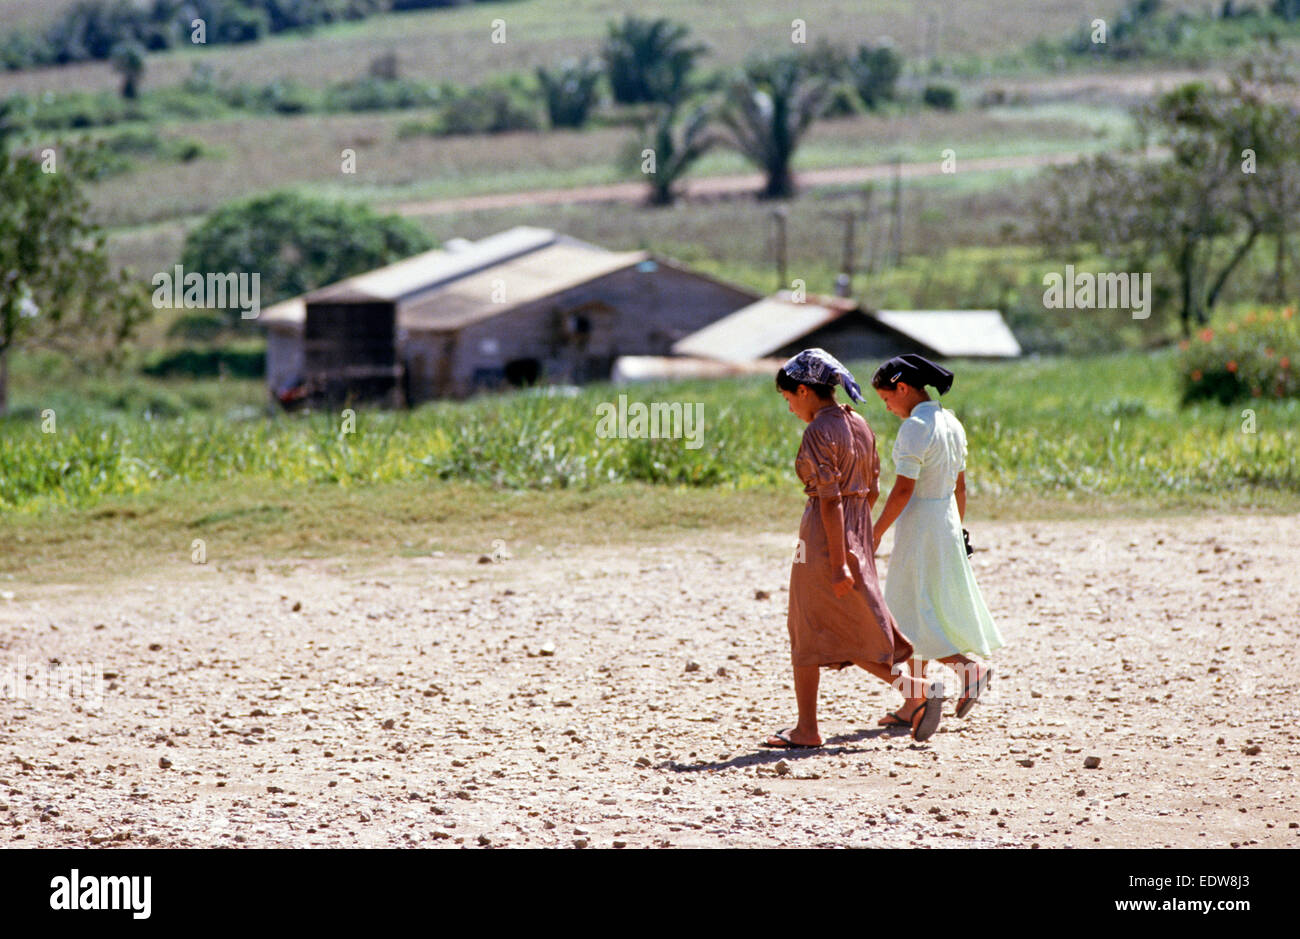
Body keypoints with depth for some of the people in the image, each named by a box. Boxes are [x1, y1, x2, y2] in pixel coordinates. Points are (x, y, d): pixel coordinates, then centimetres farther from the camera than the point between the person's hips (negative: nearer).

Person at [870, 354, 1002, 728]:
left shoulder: (914, 428, -18)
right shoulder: (952, 423, 8)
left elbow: (903, 490, -21)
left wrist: (875, 535, -15)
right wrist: (956, 532, 22)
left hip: (918, 525, -9)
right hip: (947, 521, 9)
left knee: (910, 613, -1)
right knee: (935, 609, 11)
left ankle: (968, 666, -16)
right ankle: (913, 705, 15)